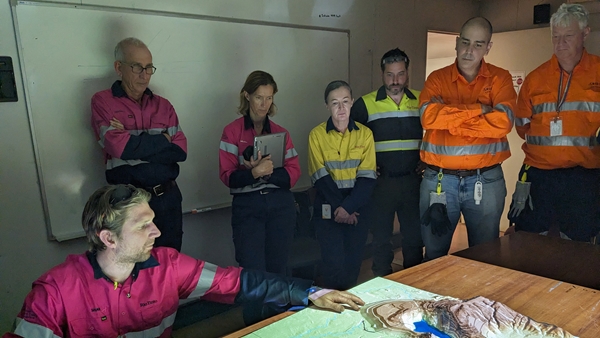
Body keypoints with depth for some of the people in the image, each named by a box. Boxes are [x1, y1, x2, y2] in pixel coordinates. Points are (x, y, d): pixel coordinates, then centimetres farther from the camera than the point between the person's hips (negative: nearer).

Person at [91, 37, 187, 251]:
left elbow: (180, 150, -4)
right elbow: (118, 146, -19)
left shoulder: (163, 105, 7)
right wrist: (162, 140, -7)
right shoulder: (102, 101, -3)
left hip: (168, 197, 4)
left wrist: (134, 146, -13)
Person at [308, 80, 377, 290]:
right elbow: (321, 178, -7)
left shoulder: (365, 134, 1)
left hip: (358, 208, 2)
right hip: (328, 209, -1)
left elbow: (367, 177, -6)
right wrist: (339, 207, -15)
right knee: (334, 264, -3)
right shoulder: (316, 135, -3)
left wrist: (349, 207, -18)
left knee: (353, 263, 10)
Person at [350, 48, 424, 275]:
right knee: (381, 238, 10)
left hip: (413, 180, 2)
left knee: (414, 237, 13)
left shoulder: (422, 101, 3)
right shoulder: (365, 104, -3)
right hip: (381, 181, -2)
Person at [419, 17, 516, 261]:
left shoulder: (500, 78, 3)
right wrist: (478, 109, -14)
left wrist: (448, 118, -15)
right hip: (439, 179, 1)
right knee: (435, 255, 14)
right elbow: (428, 117, -15)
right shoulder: (437, 78, 5)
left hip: (486, 180, 0)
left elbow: (502, 122, -16)